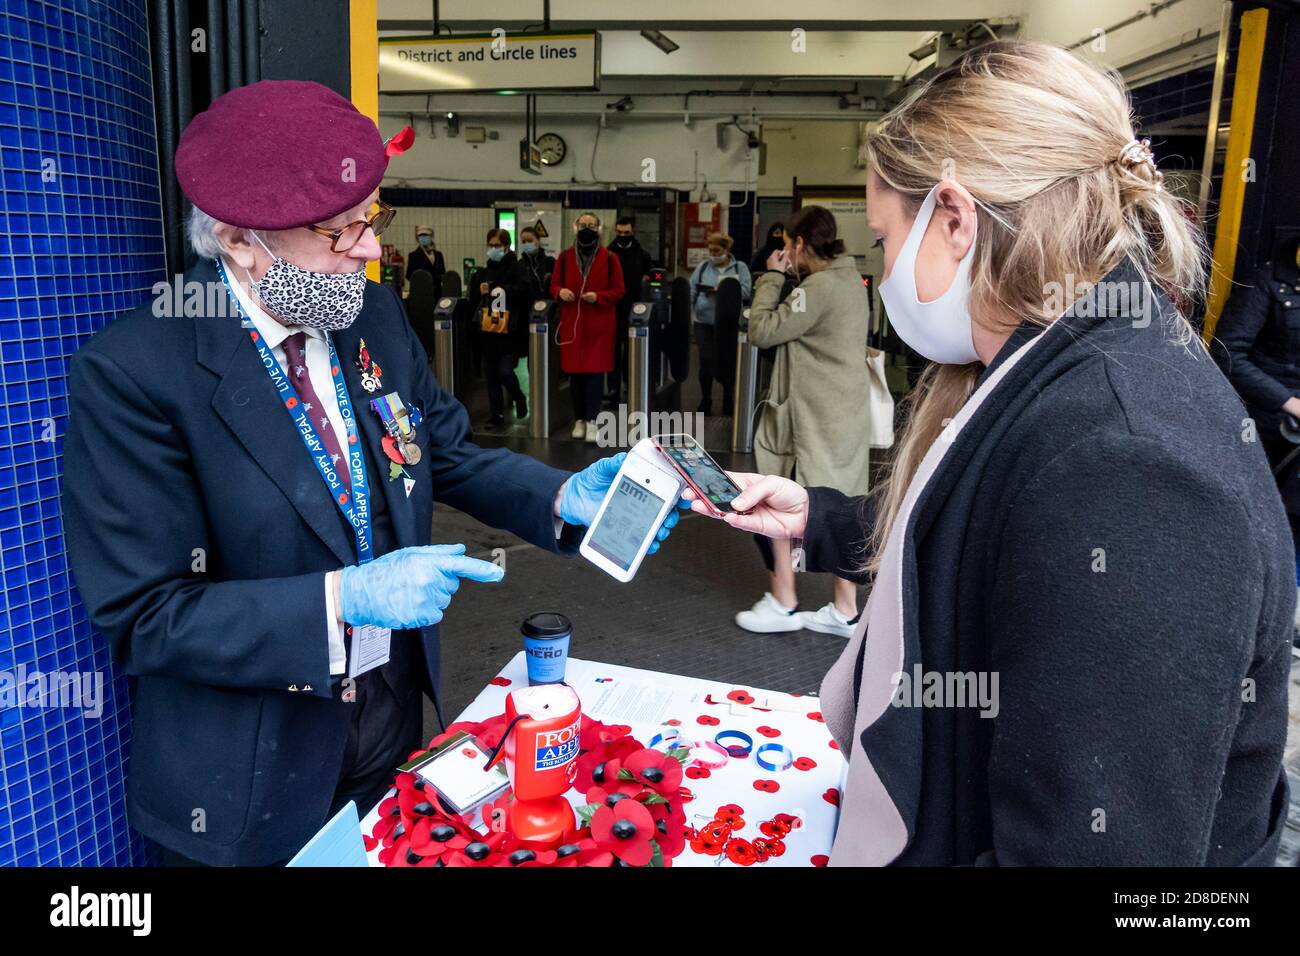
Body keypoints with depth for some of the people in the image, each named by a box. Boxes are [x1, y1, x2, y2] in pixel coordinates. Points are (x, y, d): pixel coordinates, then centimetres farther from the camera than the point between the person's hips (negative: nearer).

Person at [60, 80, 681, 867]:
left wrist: (566, 496, -13)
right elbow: (142, 614, -21)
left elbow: (447, 451, 4)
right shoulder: (133, 373, -21)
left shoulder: (376, 314, -4)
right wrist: (346, 598, -30)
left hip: (397, 714, 5)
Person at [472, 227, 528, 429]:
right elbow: (474, 300, 19)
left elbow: (523, 291, -19)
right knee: (490, 374, 7)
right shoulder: (484, 271, 13)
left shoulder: (517, 268, -5)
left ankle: (520, 399, 21)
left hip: (510, 330, -6)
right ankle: (497, 414, 17)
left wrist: (504, 291, -30)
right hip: (487, 330, 6)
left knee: (505, 372, -10)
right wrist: (480, 293, -1)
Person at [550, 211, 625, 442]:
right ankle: (579, 419, 15)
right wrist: (561, 291, -11)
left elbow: (618, 291, 1)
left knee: (595, 371, -4)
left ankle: (592, 421, 0)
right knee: (575, 371, 5)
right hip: (571, 323, 2)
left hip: (599, 325, -2)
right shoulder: (565, 257, 6)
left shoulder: (609, 258, -1)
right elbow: (554, 285, 11)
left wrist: (598, 296, -16)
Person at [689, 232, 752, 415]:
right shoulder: (703, 266, 10)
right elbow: (691, 291, 5)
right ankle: (705, 400, 14)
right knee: (706, 361, -1)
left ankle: (728, 402, 19)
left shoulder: (740, 267, 5)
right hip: (704, 322, 1)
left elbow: (745, 291, -9)